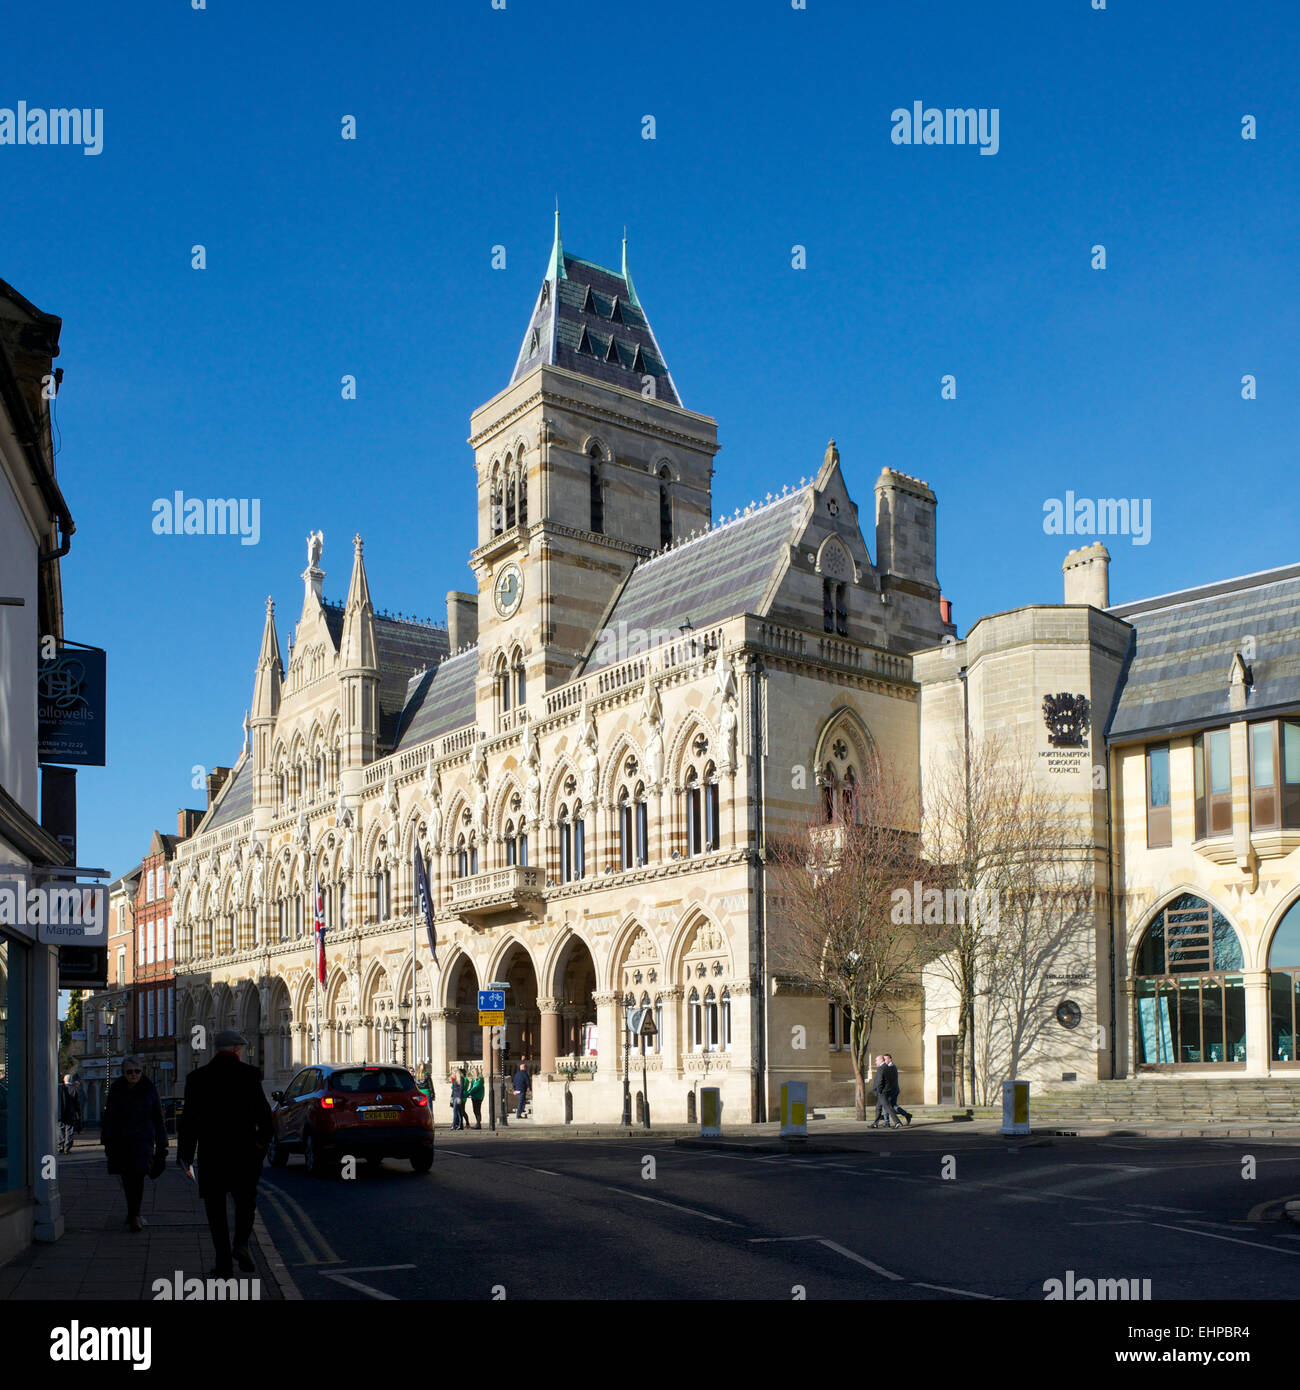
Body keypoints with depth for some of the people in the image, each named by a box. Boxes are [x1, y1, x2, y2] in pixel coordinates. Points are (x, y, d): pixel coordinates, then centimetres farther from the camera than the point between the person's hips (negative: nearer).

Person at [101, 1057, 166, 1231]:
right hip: (121, 1140, 1)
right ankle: (134, 1213, 22)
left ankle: (134, 1215, -8)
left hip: (143, 1138, -1)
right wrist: (107, 1142, -5)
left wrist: (161, 1144, 5)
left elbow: (157, 1117, 6)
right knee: (127, 1178, 7)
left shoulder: (149, 1089, 1)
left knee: (138, 1176, -13)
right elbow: (109, 1117, 1)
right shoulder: (116, 1090, 0)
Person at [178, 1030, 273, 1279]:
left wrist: (185, 1156, 8)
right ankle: (241, 1243, -3)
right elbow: (264, 1114, -8)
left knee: (216, 1209, 10)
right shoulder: (249, 1075, -6)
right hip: (244, 1153, -1)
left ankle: (224, 1265, 7)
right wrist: (263, 1141, 9)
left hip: (211, 1155, 1)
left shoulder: (197, 1078, 1)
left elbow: (189, 1119, 1)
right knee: (245, 1201, 18)